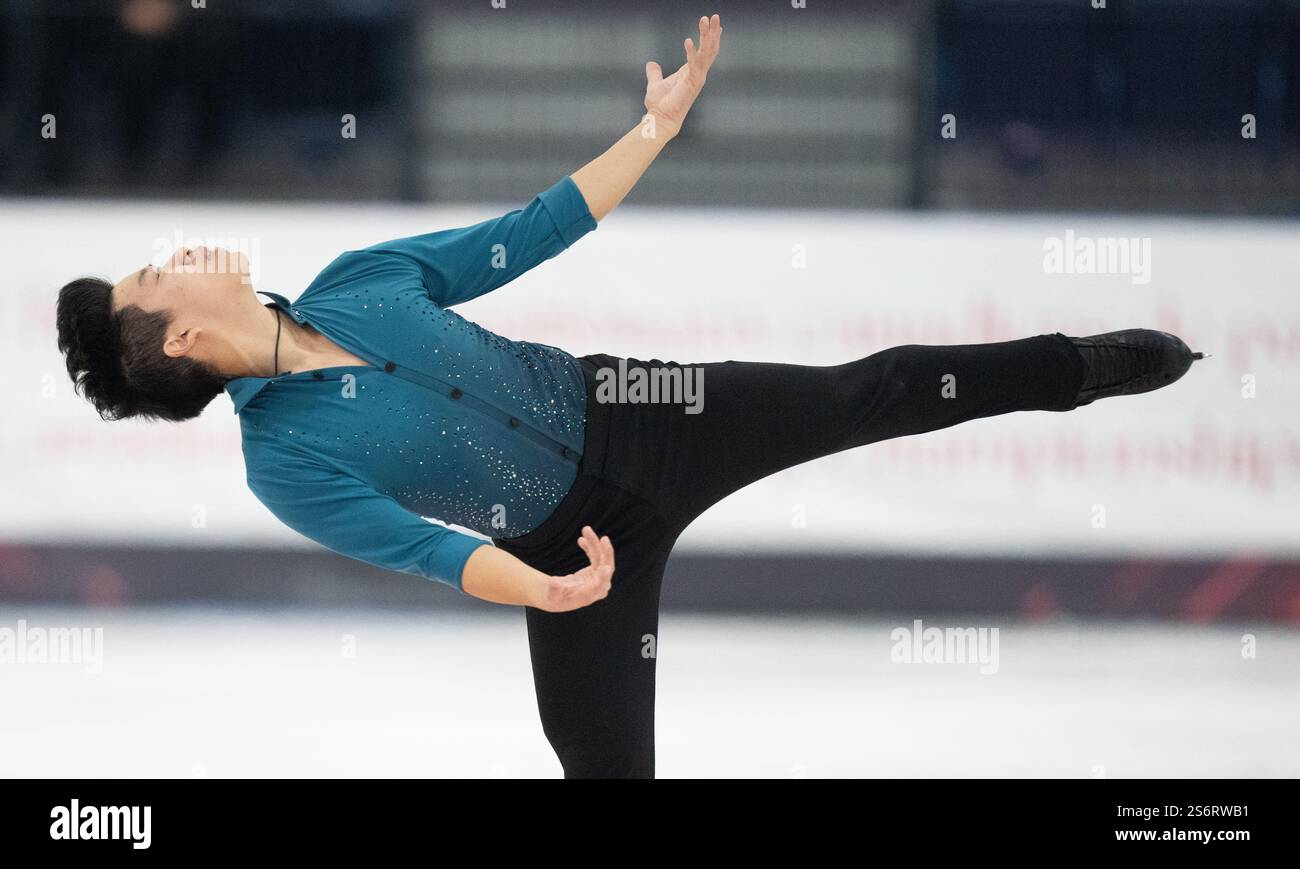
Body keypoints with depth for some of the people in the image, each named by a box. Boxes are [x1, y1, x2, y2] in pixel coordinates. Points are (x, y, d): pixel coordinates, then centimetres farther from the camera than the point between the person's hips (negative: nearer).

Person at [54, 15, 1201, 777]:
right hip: (576, 539, -4)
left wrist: (657, 128, 3)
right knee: (603, 759, -5)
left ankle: (1088, 367, 31)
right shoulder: (284, 462, -21)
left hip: (625, 413, 4)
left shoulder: (358, 282, -5)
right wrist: (536, 586, -47)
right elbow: (413, 542, -29)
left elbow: (526, 236, 3)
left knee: (875, 394, 11)